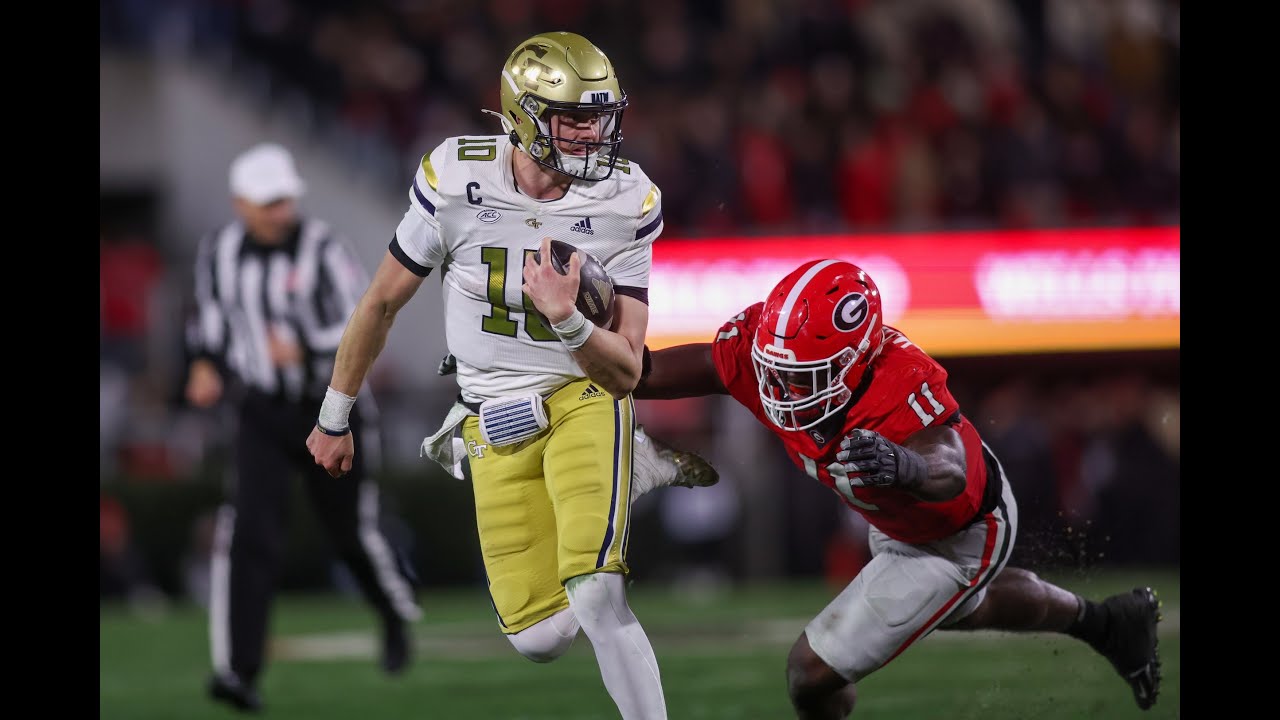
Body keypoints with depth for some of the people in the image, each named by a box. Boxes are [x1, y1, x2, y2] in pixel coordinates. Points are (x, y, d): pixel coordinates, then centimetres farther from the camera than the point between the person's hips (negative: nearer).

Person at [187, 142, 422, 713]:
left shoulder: (322, 250, -17)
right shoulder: (219, 252, -3)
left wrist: (305, 349, -35)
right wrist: (207, 362, 1)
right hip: (263, 415, 2)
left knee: (352, 531, 12)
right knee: (248, 533, -16)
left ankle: (396, 612, 46)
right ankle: (238, 670, -18)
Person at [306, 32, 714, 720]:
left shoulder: (626, 203, -15)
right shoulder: (455, 180, -15)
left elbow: (624, 373, -15)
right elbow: (382, 303, 1)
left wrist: (567, 320, -36)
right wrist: (333, 418, 11)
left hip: (585, 396, -2)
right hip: (494, 422, 2)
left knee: (594, 593, -26)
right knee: (540, 638, 3)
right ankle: (635, 471, 27)